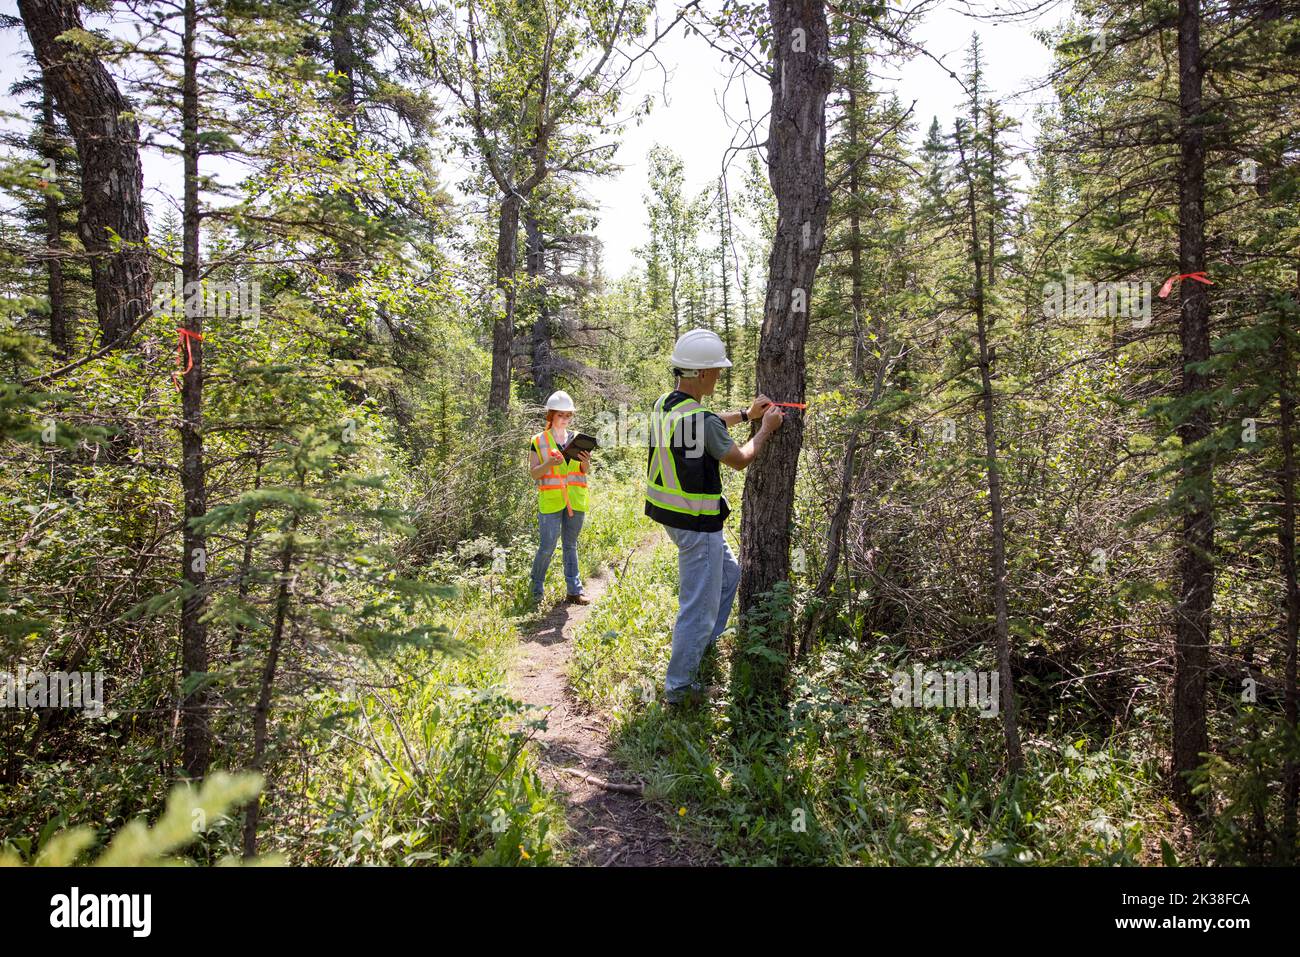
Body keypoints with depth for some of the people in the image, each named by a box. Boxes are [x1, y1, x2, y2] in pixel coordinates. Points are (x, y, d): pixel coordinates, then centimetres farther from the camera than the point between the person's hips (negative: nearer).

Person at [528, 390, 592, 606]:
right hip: (550, 500, -3)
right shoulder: (538, 441, 1)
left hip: (575, 499, 3)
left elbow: (583, 473, 13)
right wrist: (550, 463, -20)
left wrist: (585, 463, -10)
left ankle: (574, 590, 15)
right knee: (547, 546, -3)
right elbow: (533, 474, -2)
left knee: (570, 544, 10)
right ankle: (536, 588, 17)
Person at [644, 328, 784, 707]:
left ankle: (704, 647, 43)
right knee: (699, 607, 3)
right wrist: (766, 428, 7)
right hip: (697, 524, -10)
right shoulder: (702, 419, -26)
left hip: (669, 512, 10)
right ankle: (679, 687, 15)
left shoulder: (664, 404, 0)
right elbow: (740, 459, -8)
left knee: (728, 575, 28)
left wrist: (745, 414, 18)